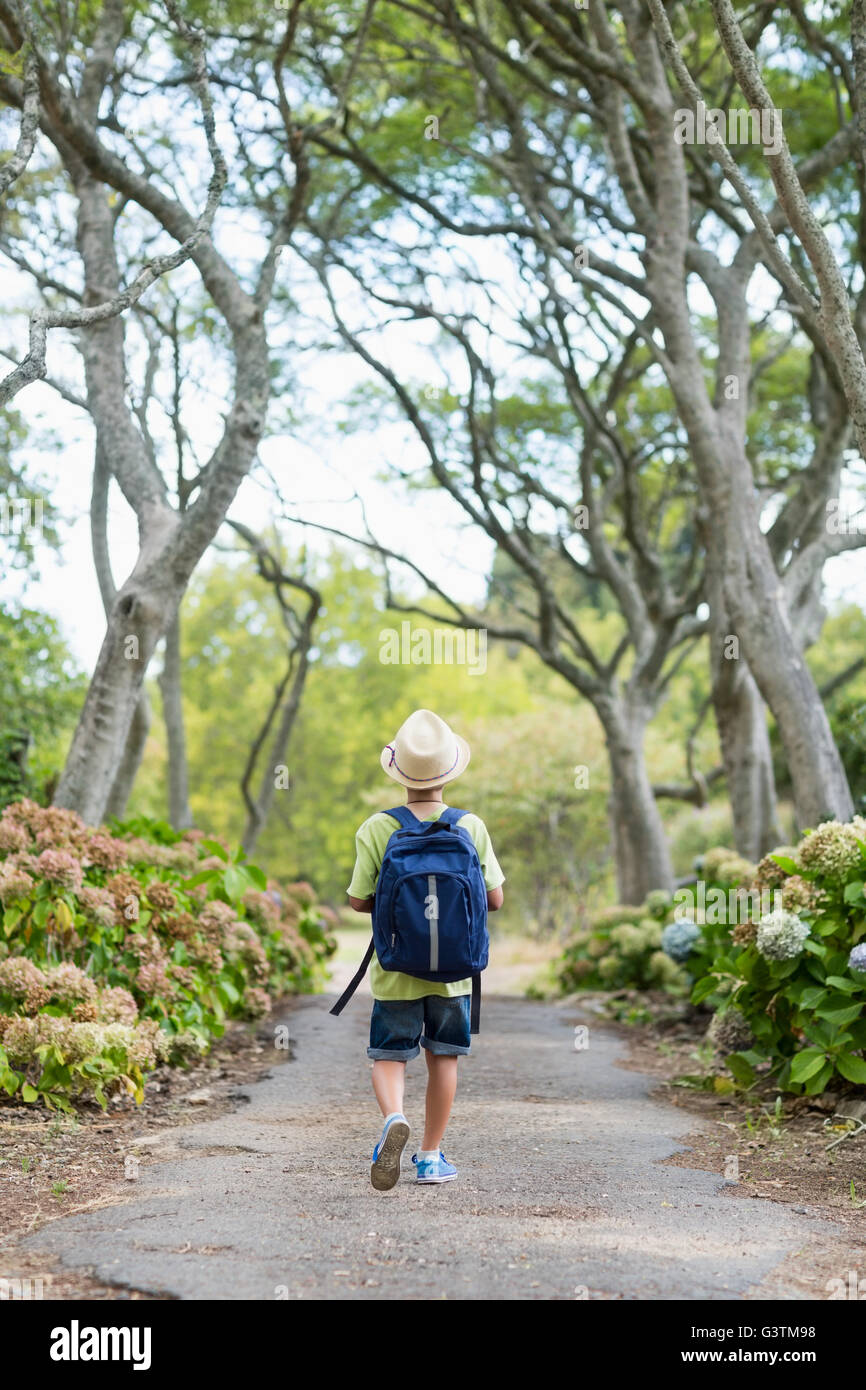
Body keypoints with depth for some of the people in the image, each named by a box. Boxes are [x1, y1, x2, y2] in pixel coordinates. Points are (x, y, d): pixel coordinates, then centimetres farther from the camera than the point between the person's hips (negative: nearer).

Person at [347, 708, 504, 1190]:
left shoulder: (376, 829, -10)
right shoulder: (471, 827, -7)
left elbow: (359, 901, -6)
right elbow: (495, 899, -1)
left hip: (395, 969, -1)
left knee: (389, 1056, 7)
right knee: (443, 1058, 13)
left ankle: (394, 1118, -21)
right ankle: (431, 1156, 19)